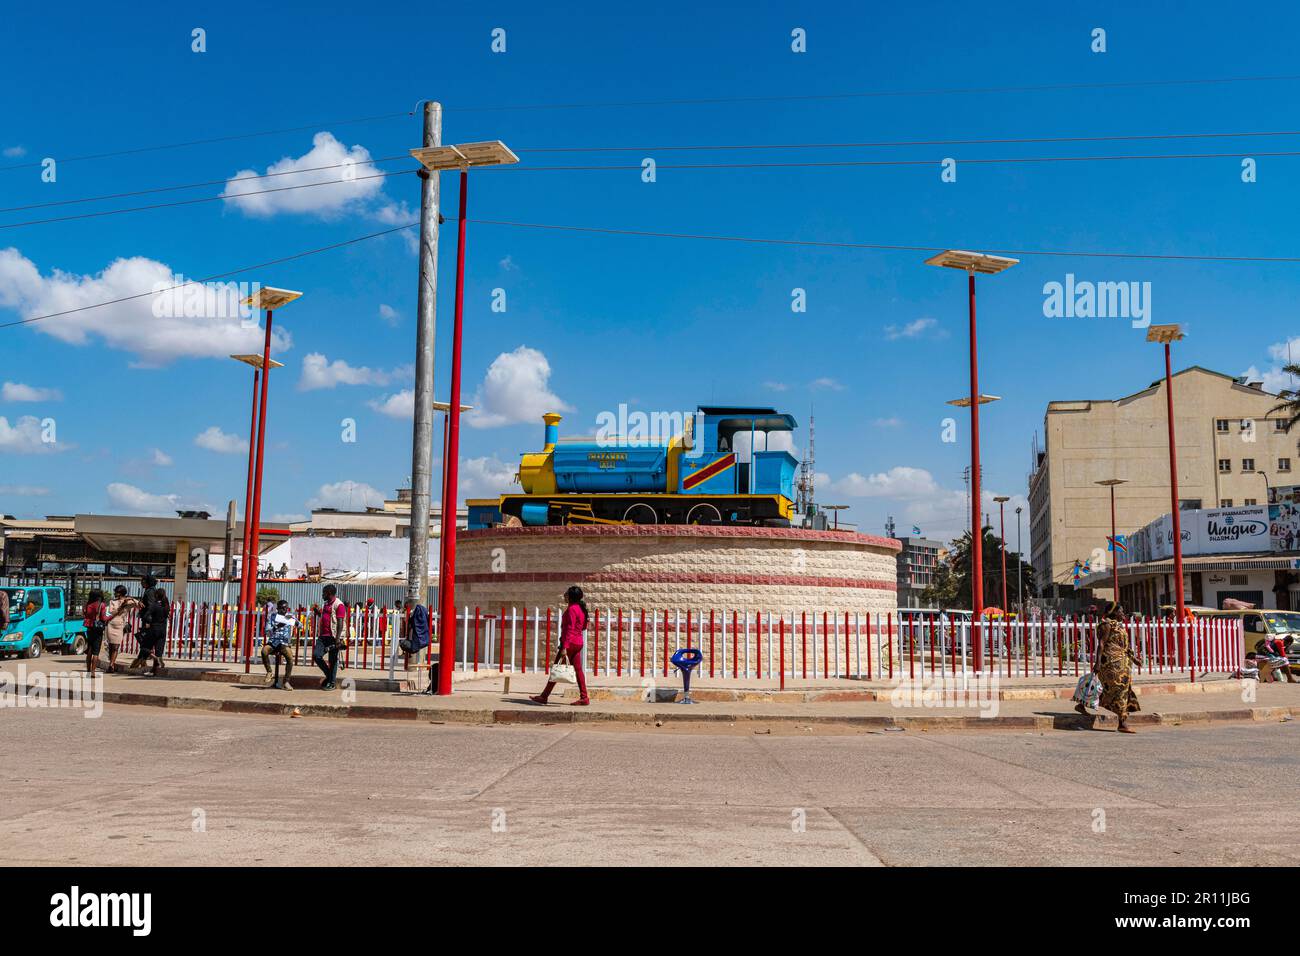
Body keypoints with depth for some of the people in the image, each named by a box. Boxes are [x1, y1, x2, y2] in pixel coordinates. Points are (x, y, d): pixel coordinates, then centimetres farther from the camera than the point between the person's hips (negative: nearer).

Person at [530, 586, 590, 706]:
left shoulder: (572, 609, -15)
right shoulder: (580, 608, 12)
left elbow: (570, 630, -21)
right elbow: (584, 627, 20)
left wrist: (564, 647, -24)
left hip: (570, 642, -9)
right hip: (578, 642, 9)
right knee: (578, 669, 8)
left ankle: (544, 696, 2)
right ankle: (584, 697, 4)